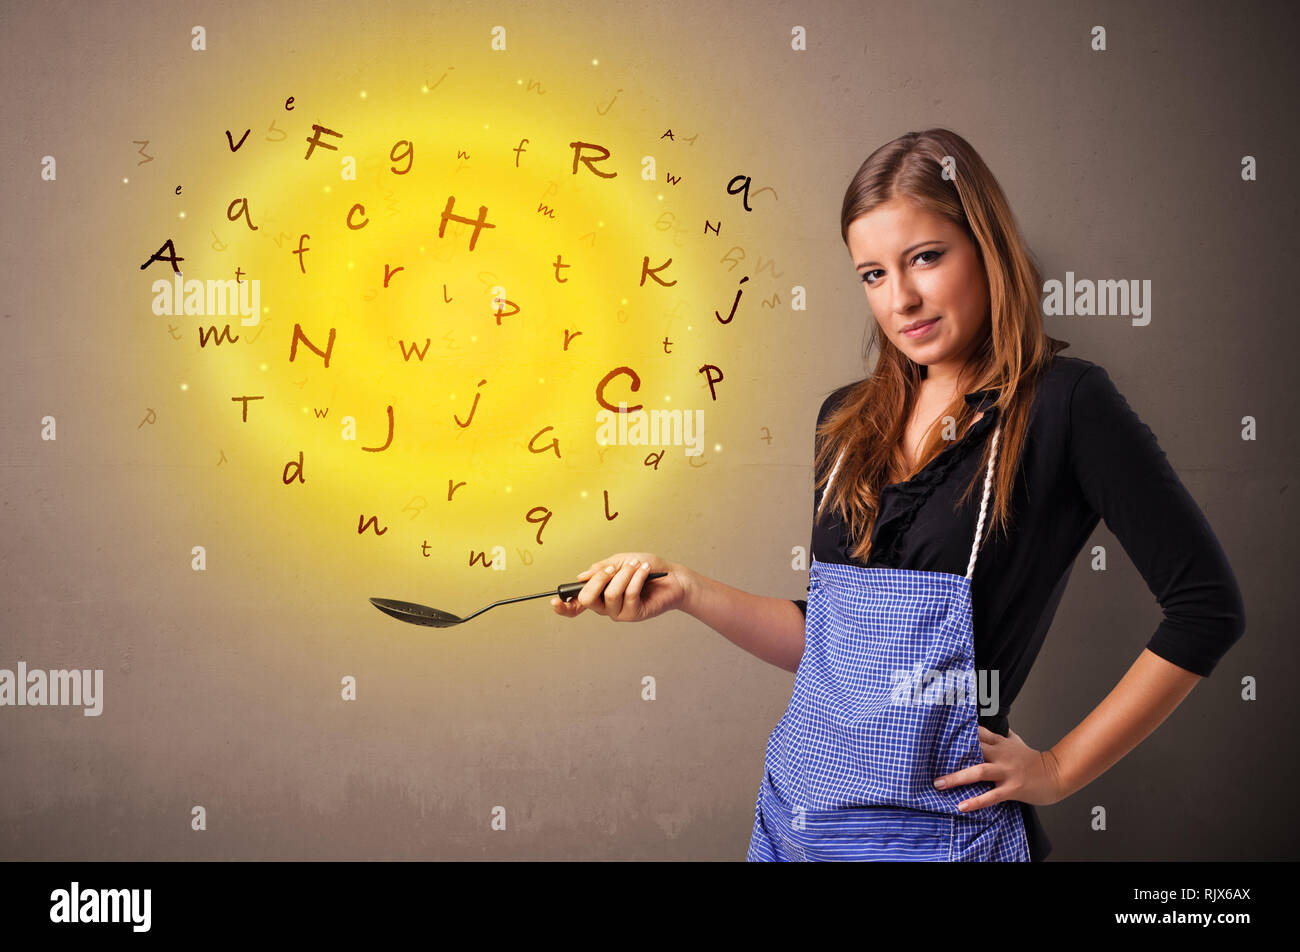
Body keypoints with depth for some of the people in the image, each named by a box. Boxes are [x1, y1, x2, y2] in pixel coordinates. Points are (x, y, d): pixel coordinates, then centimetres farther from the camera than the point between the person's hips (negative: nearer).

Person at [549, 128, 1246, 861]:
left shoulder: (1064, 403, -10)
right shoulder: (848, 420, 7)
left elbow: (1208, 606, -11)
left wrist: (1059, 770, -8)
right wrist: (685, 590, 1)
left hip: (927, 824, -6)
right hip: (791, 805, 6)